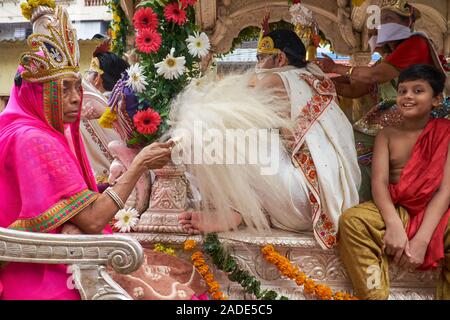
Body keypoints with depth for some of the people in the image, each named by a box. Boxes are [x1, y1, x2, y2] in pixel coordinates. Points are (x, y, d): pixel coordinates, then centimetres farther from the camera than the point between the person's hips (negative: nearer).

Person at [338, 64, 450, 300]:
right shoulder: (387, 135, 9)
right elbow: (379, 182, -6)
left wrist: (422, 239, -21)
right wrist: (393, 224, -26)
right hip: (395, 210, 2)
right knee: (352, 220, -27)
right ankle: (375, 294, -20)